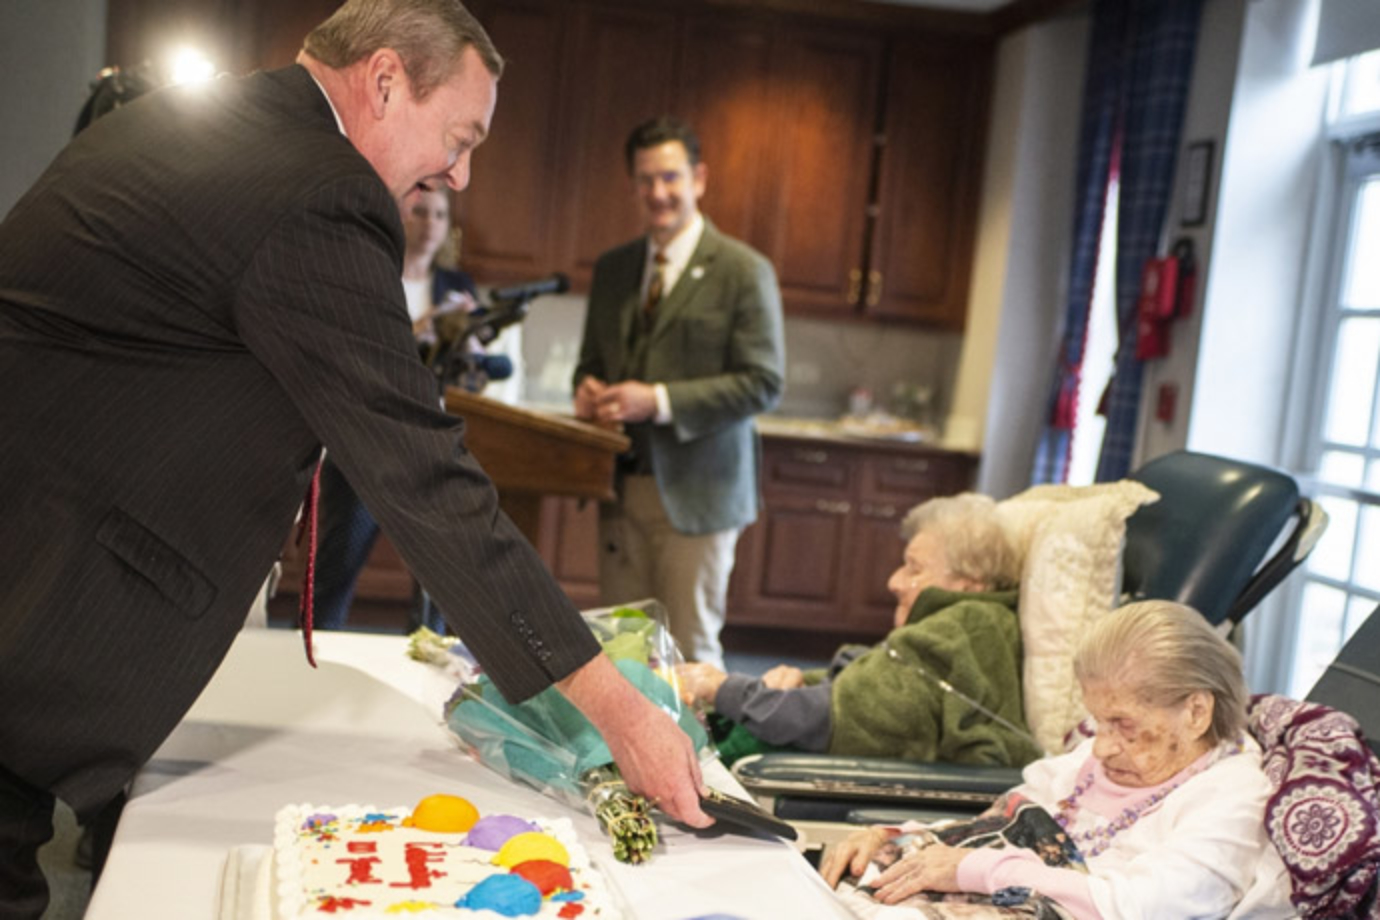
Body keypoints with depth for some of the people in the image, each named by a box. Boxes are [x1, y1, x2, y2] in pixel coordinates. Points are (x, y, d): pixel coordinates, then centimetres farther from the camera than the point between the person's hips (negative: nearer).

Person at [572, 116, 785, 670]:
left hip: (694, 492, -5)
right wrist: (589, 389, -4)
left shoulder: (744, 271, -5)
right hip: (623, 488, 5)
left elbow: (763, 383, -11)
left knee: (690, 650, 1)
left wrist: (660, 401, -19)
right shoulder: (612, 269, 13)